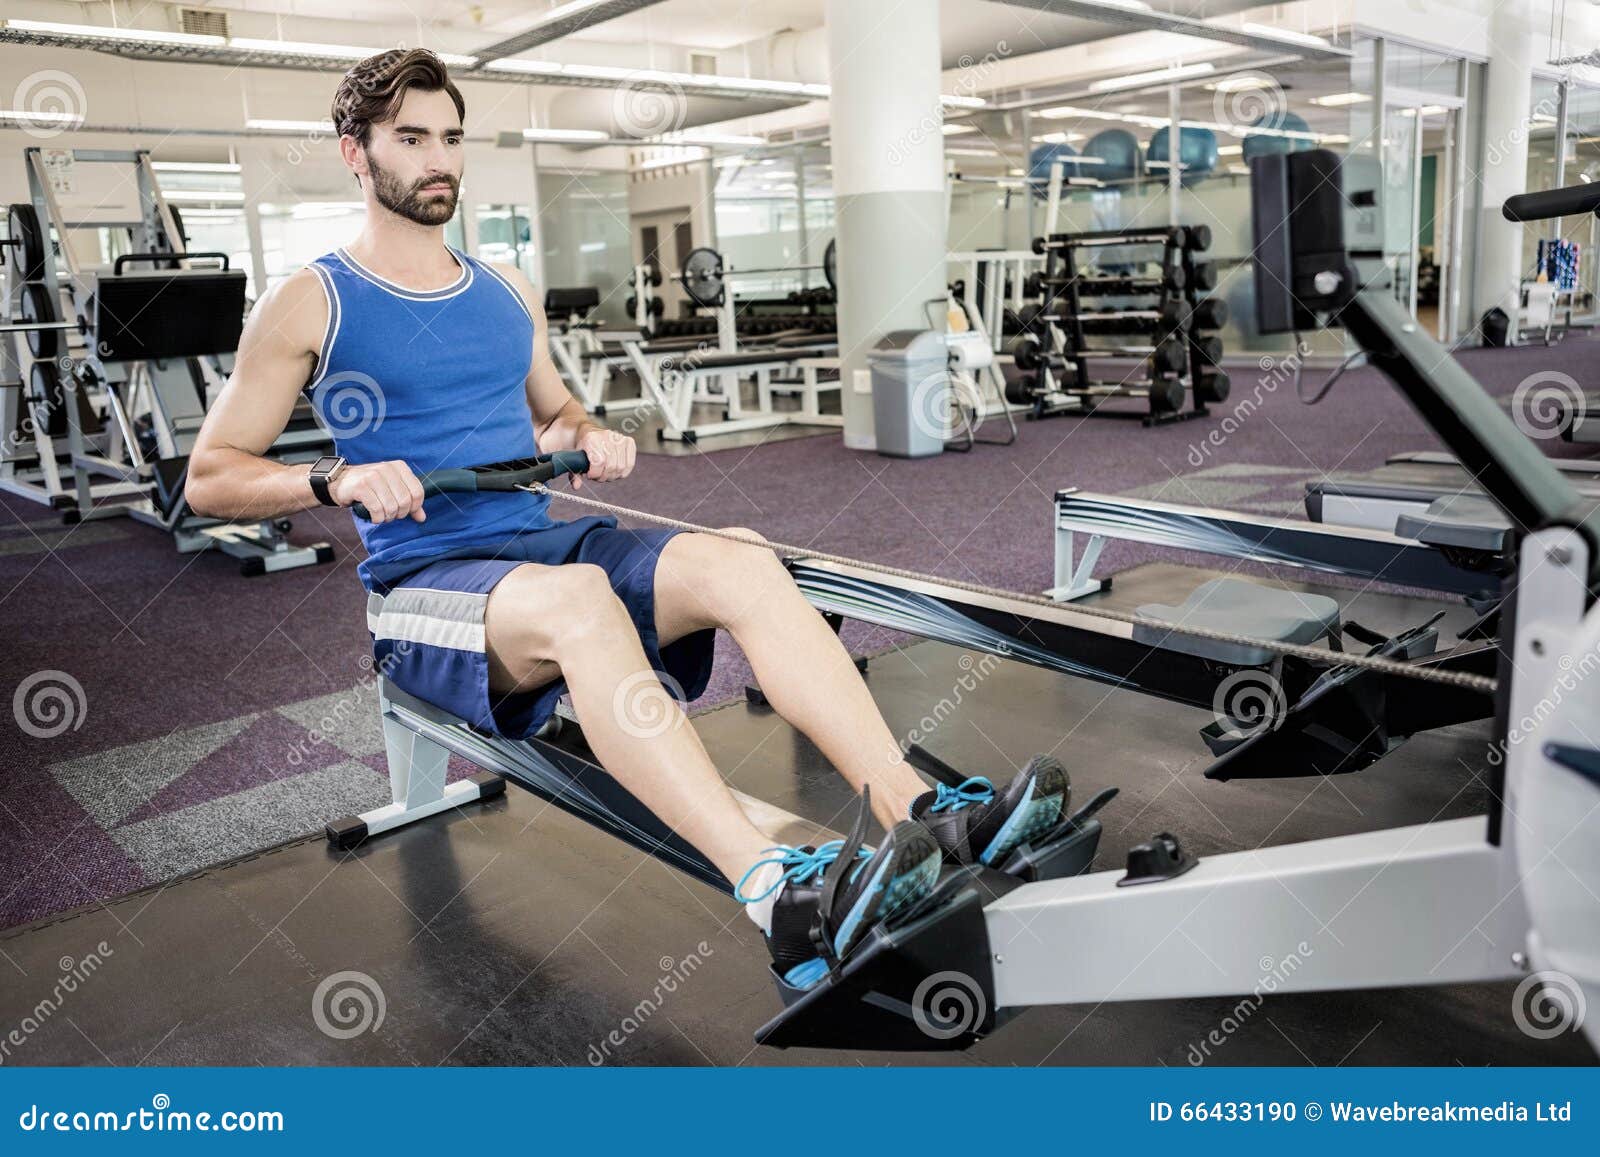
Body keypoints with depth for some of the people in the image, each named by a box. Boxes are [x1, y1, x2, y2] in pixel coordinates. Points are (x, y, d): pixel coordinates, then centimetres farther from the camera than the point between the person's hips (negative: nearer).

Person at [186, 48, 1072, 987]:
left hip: (543, 537, 5)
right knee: (579, 601, -39)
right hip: (422, 583, -5)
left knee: (745, 566, -22)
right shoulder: (308, 304, 3)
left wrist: (588, 436, 5)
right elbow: (210, 478, 2)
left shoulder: (508, 293, 17)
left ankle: (921, 816, -31)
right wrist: (339, 479, -16)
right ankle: (780, 898, -51)